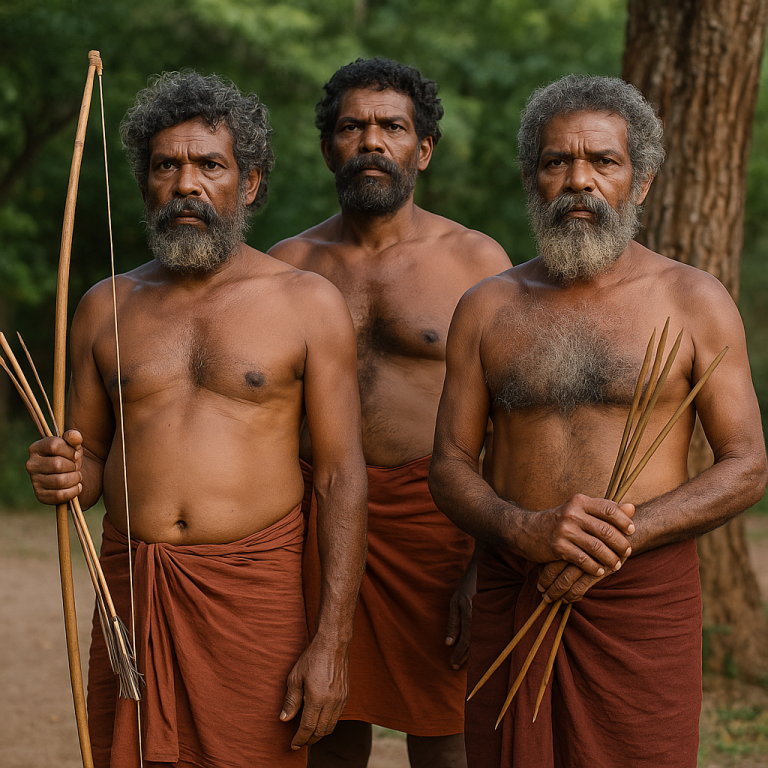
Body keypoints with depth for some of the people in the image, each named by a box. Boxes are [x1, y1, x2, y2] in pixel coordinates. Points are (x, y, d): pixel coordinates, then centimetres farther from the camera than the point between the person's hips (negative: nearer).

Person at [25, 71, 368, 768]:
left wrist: (332, 642, -10)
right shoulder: (107, 308, 12)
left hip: (256, 591, -3)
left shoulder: (307, 303, 2)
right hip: (129, 589, 3)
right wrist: (63, 476, -8)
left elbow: (342, 478, -2)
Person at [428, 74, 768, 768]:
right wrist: (524, 530, -16)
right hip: (511, 598, 2)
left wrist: (618, 538, -15)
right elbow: (450, 464, 6)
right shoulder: (487, 309, 7)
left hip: (646, 599, -2)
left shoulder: (694, 301, 0)